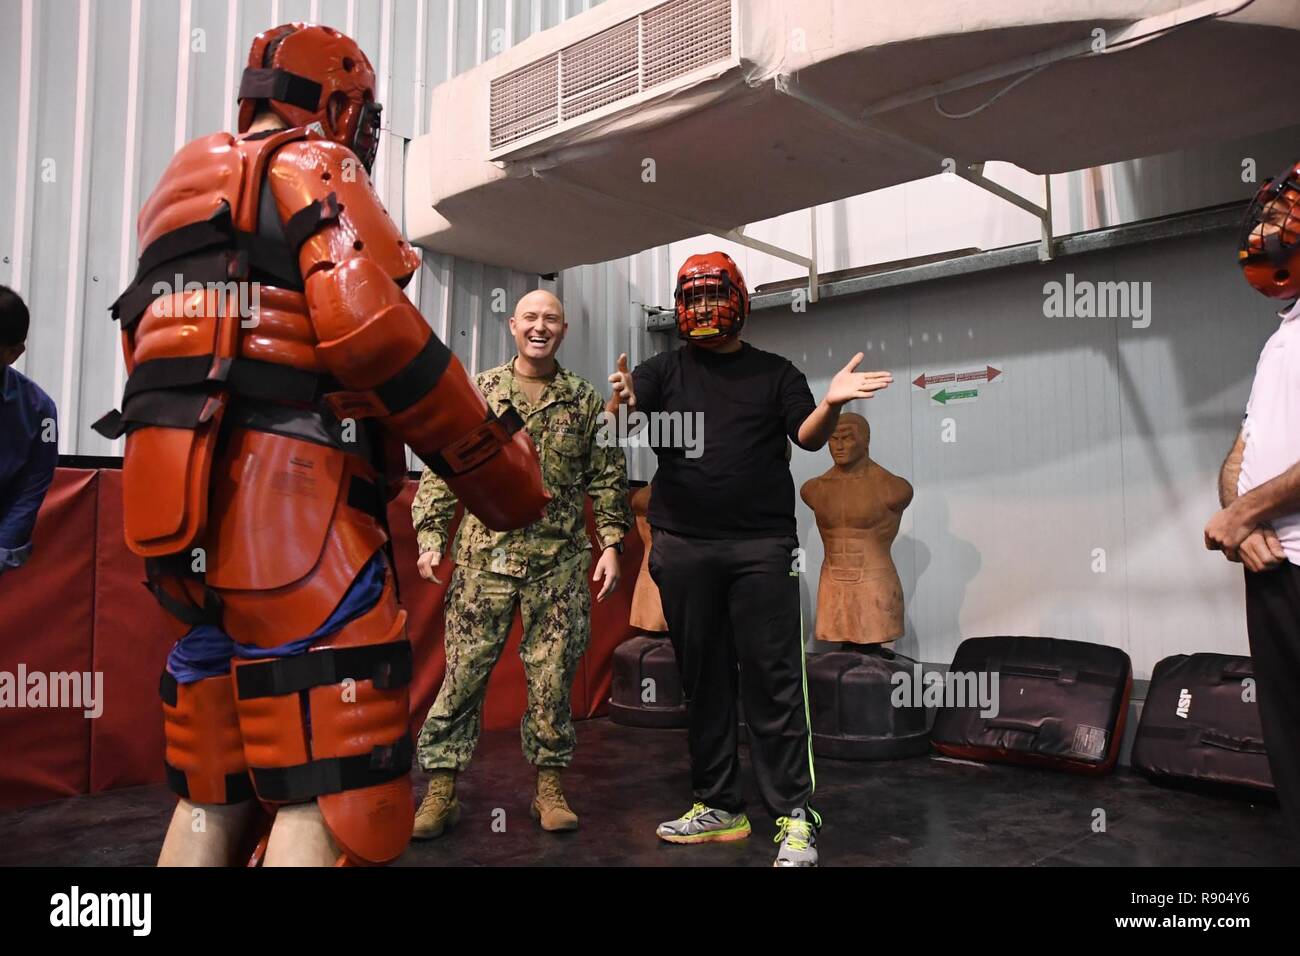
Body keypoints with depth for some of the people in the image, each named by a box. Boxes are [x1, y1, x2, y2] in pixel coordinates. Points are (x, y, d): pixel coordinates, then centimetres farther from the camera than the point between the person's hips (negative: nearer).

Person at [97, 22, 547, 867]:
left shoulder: (182, 190, 26)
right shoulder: (314, 170, 1)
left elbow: (159, 364, 24)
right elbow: (372, 333, -16)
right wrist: (498, 466, -8)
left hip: (183, 509, 9)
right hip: (288, 500, -9)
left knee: (213, 793, 15)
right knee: (333, 790, -6)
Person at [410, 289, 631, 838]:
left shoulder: (586, 401, 8)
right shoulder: (476, 392, 6)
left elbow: (608, 479, 9)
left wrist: (611, 544, 0)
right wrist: (431, 538, -3)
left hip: (560, 564, 1)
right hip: (484, 558, 0)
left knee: (552, 676, 5)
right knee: (463, 672, 1)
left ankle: (548, 788, 20)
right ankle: (441, 792, 12)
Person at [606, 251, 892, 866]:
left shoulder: (774, 372, 11)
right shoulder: (665, 371, 12)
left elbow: (808, 437, 1)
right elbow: (620, 418, -4)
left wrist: (830, 405, -21)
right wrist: (621, 401, -28)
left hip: (761, 545, -2)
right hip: (683, 547, 2)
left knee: (772, 681, -3)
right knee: (704, 680, 9)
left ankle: (795, 816, 3)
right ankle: (718, 808, 20)